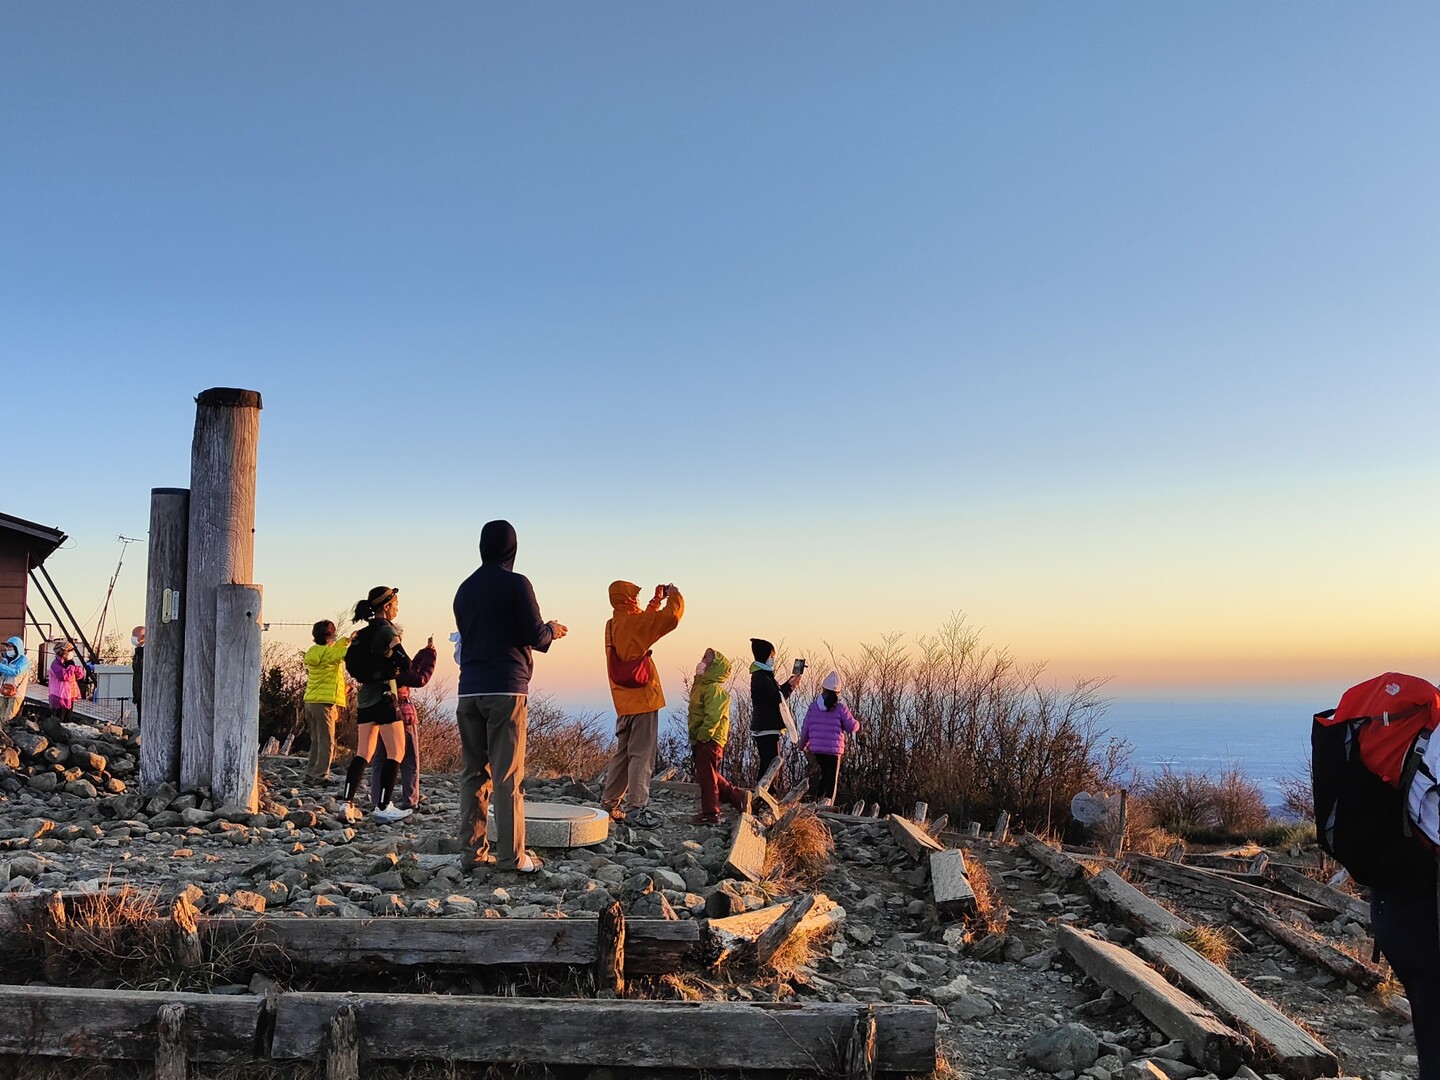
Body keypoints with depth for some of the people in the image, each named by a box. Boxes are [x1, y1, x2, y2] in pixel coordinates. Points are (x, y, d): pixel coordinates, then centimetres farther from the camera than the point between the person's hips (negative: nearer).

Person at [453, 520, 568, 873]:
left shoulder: (465, 588, 12)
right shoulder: (516, 583, -5)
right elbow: (535, 636, -9)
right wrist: (552, 630, 14)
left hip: (469, 689, 5)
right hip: (506, 688, -5)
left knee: (473, 772, 9)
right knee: (508, 776, -4)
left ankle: (472, 850, 9)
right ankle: (511, 856, -4)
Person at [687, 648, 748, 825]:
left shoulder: (714, 689, -16)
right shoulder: (701, 686, 15)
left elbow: (713, 717, -24)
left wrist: (701, 736, -23)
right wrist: (695, 739, 19)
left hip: (709, 740, -10)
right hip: (700, 740, 10)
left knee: (706, 776, -4)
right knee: (710, 776, 16)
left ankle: (710, 813, 4)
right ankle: (738, 797, 22)